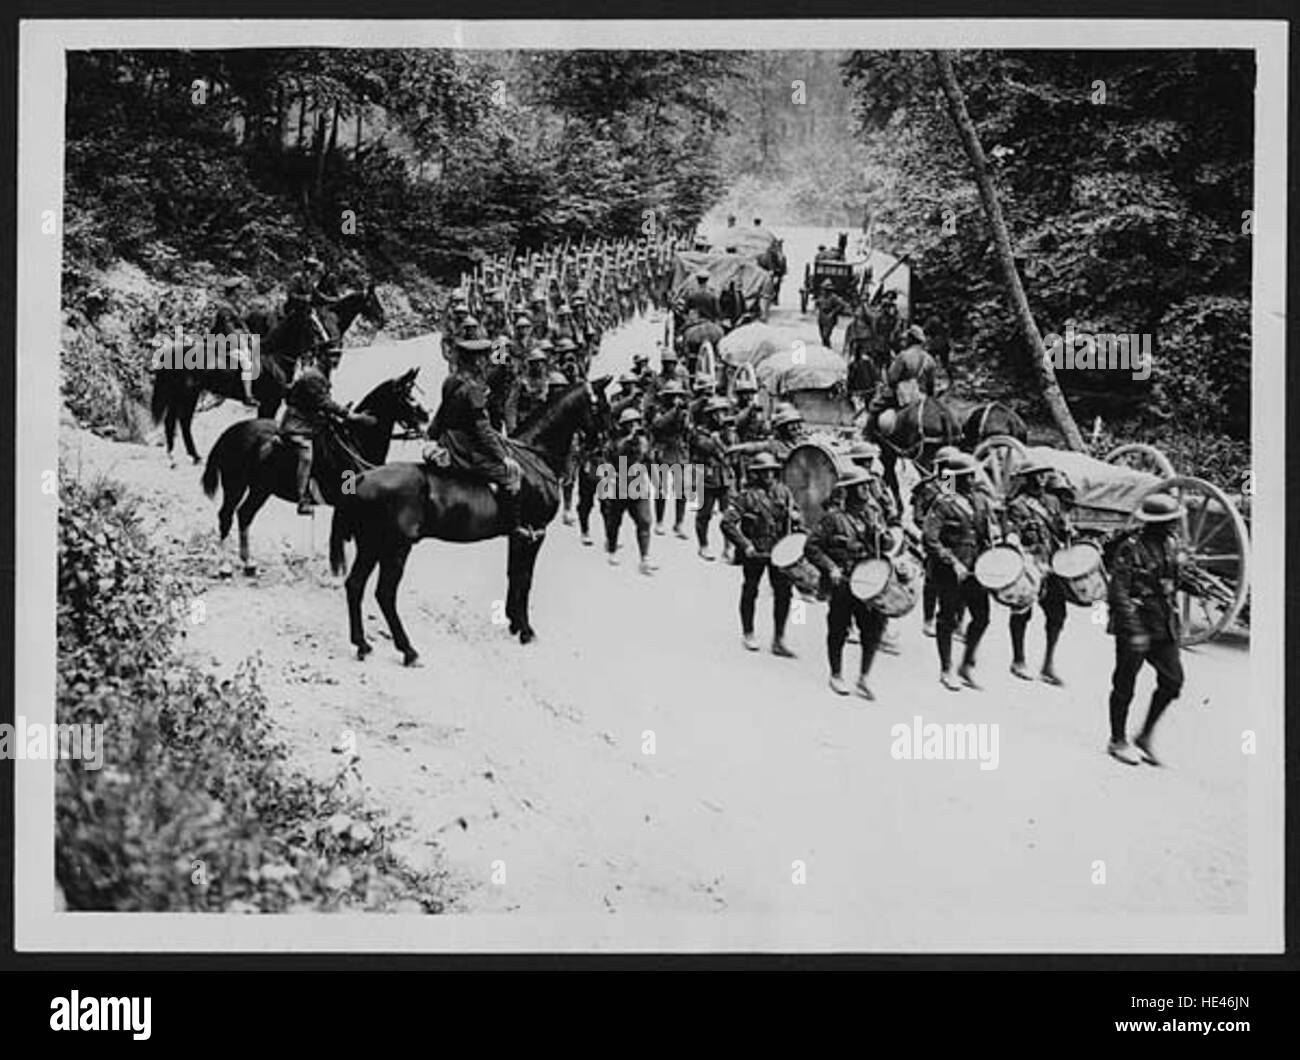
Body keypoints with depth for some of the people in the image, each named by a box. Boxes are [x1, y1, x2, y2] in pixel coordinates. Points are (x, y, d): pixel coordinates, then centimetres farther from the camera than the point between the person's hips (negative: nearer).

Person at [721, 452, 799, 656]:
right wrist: (745, 545, -20)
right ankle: (748, 633, 33)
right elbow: (727, 523, -17)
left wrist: (794, 516, -5)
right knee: (750, 591, 12)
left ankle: (778, 640, 7)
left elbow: (795, 513, 19)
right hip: (754, 551, -4)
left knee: (784, 591, -2)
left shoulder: (783, 491, 3)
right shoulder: (747, 495, -13)